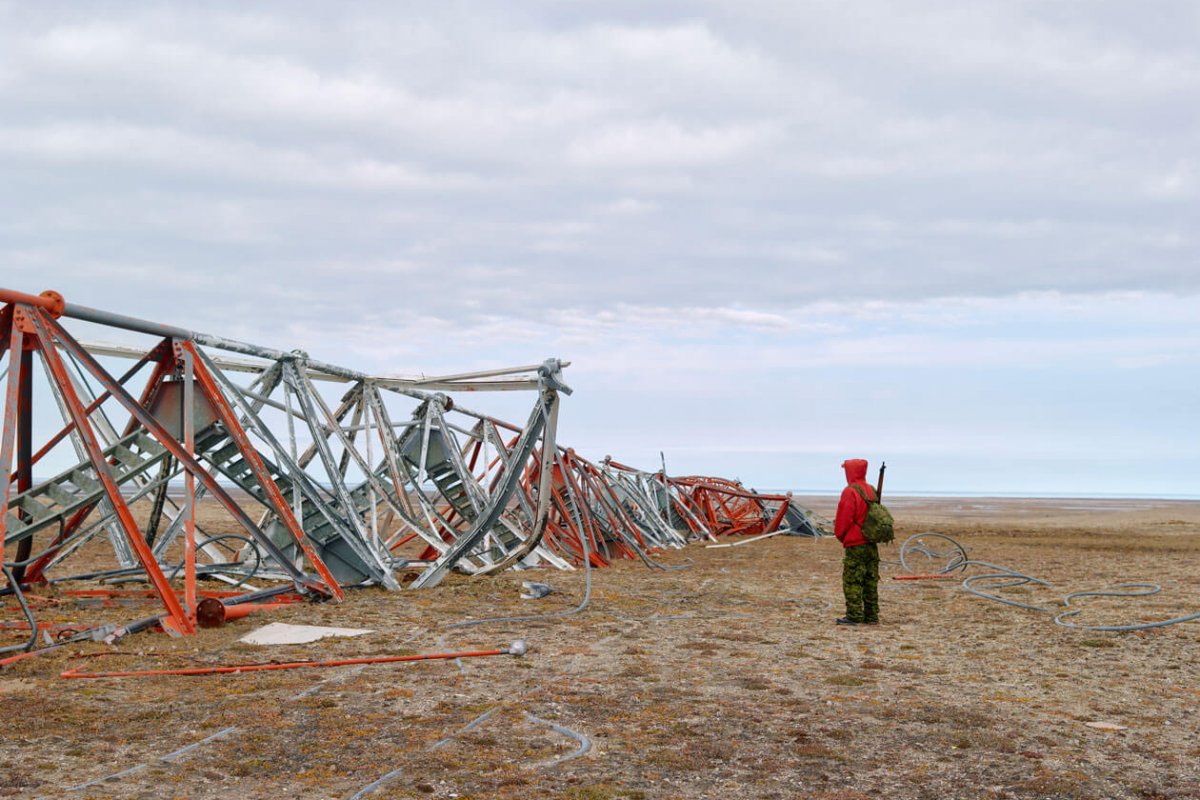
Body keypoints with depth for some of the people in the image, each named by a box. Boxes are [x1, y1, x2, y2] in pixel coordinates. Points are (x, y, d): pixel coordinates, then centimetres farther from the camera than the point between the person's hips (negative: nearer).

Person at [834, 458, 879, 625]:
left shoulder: (850, 492, -14)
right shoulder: (872, 490, 10)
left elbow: (844, 518, -14)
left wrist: (839, 534, 4)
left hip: (855, 544, -8)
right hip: (872, 544, 8)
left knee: (852, 582, -3)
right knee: (871, 581, 11)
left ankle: (854, 616, -4)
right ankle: (871, 616, 15)